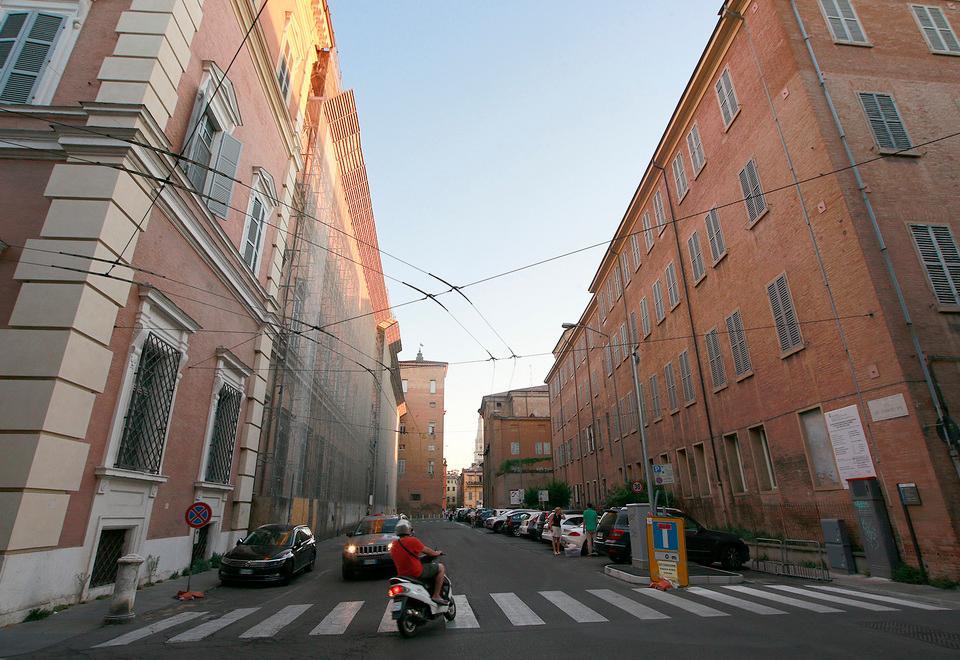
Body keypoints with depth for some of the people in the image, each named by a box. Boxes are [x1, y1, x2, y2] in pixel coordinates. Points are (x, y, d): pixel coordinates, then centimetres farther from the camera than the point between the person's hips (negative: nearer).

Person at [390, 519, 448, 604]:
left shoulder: (393, 546, 5)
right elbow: (427, 551, -5)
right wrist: (437, 553, 15)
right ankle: (436, 595, -1)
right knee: (441, 567, 3)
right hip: (417, 573, -8)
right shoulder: (412, 540, -15)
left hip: (402, 574, 8)